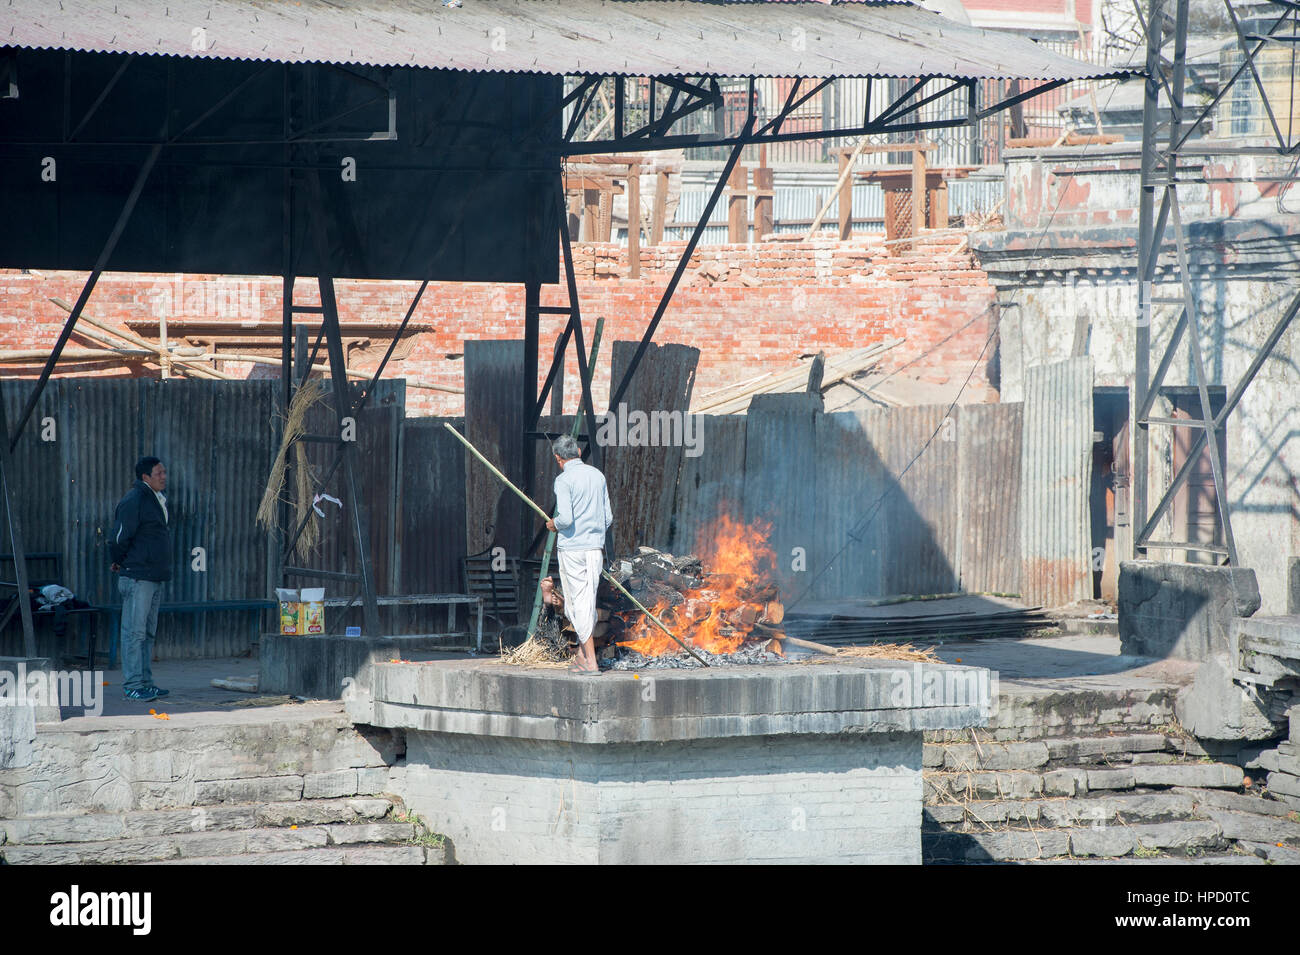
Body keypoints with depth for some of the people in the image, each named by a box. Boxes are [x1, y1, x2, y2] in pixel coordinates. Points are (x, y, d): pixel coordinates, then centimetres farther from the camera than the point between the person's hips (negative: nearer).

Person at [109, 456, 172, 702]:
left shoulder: (158, 499, 16)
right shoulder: (134, 501, -14)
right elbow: (119, 538, -15)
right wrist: (120, 562, 1)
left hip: (156, 578, 10)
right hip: (137, 577, -10)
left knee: (148, 632, 12)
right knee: (135, 631, -9)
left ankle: (145, 682, 18)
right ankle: (133, 685, -9)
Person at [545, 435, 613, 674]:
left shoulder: (564, 480, -11)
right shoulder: (598, 476, 8)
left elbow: (566, 518, -20)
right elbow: (608, 517, 11)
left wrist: (553, 524, 1)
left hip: (571, 547, -6)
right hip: (595, 547, 6)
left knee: (577, 603, -2)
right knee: (589, 602, 13)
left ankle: (590, 660, -6)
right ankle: (582, 654, 18)